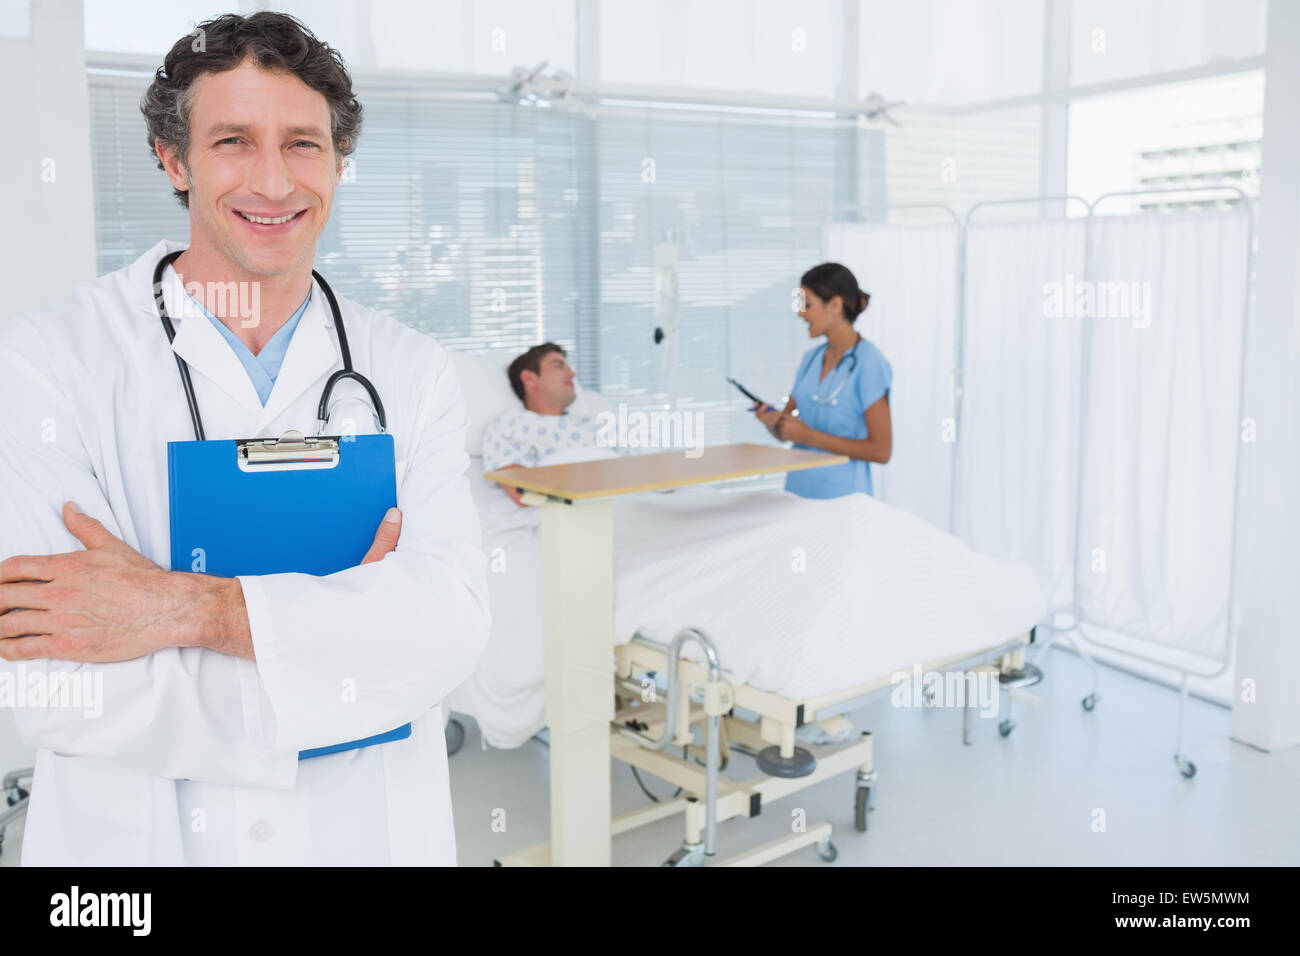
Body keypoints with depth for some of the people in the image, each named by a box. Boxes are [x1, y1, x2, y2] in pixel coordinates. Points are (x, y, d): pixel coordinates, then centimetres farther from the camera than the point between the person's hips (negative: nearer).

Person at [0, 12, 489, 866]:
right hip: (141, 836, -2)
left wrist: (185, 605, -25)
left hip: (372, 831, 2)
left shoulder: (412, 371, -4)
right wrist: (349, 631, -18)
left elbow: (453, 620, -17)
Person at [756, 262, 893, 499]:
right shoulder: (811, 358, 8)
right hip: (797, 489, 6)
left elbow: (881, 450, -16)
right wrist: (771, 419, -9)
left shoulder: (868, 364, -12)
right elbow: (785, 433, 13)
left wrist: (809, 436, -16)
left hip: (841, 497, -6)